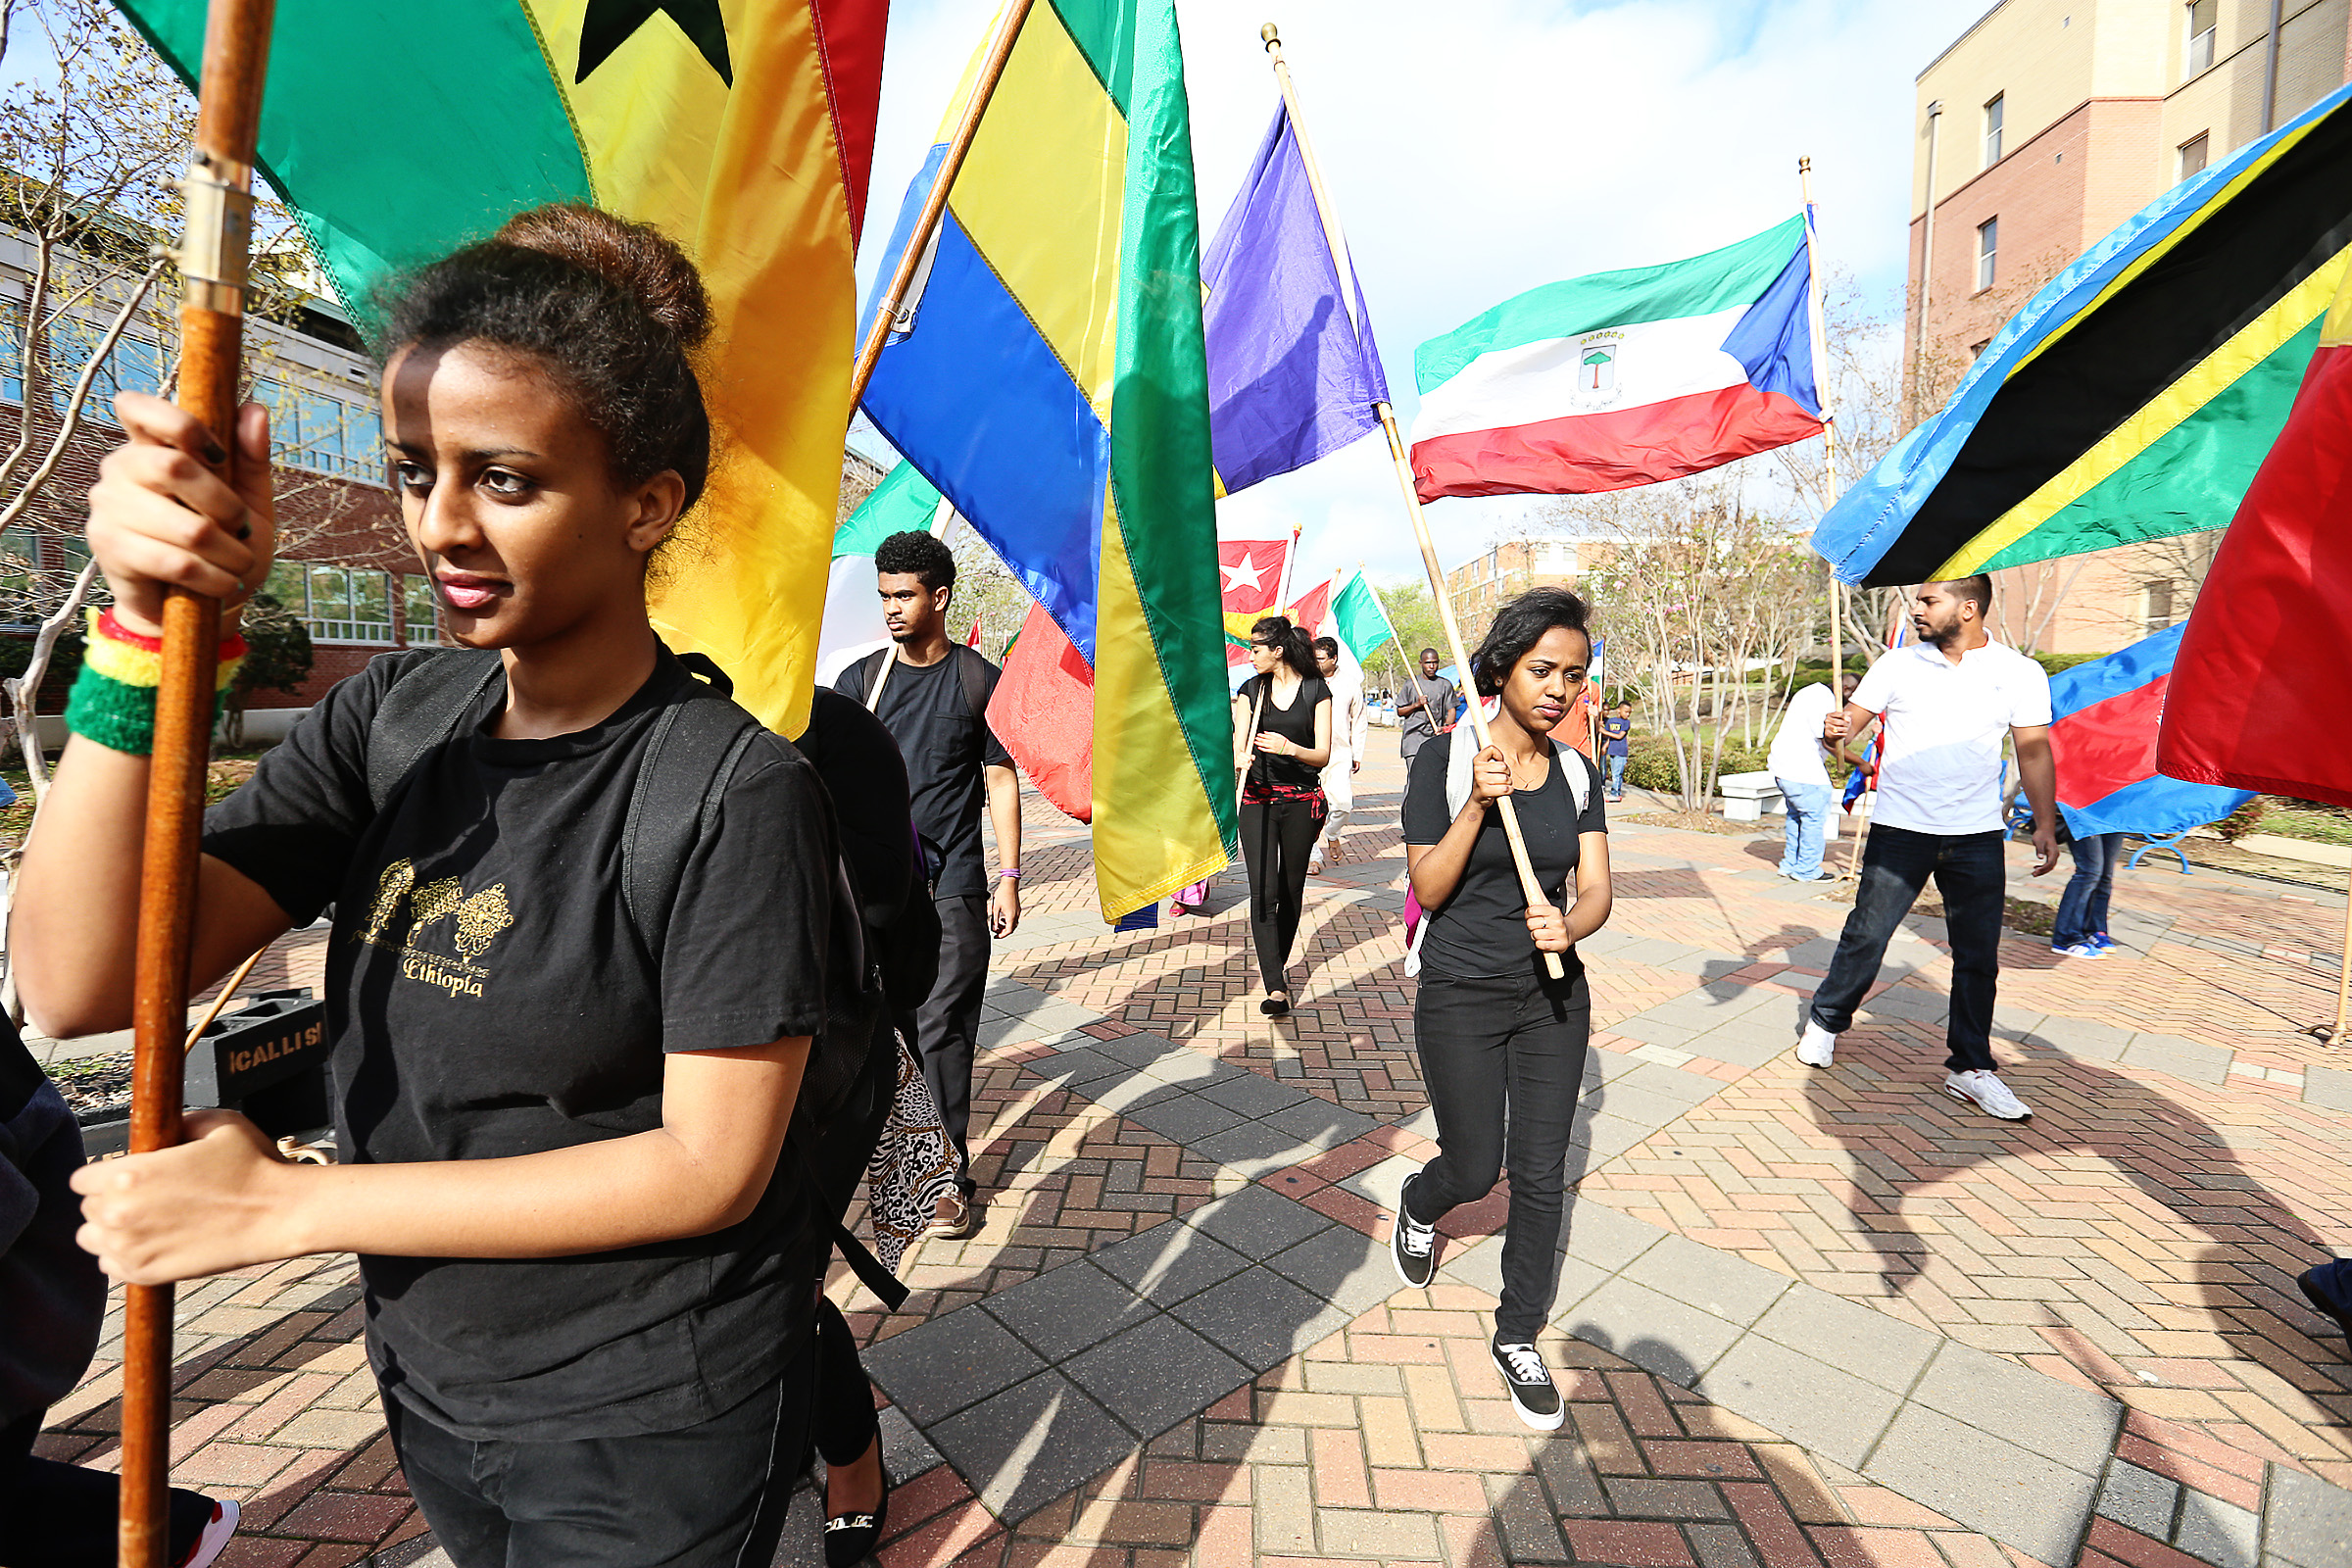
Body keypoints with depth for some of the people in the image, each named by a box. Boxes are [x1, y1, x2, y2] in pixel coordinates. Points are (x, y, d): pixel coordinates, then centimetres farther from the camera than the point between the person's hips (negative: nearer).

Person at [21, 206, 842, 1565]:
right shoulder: (393, 721, -5)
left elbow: (710, 1167, -22)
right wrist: (149, 626, -22)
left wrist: (278, 1206, -17)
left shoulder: (735, 792, -24)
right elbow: (79, 987, -11)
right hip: (432, 1388, 6)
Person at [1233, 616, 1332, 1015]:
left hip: (1301, 801, -1)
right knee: (1263, 891, -10)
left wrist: (1290, 748, -24)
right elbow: (1238, 745, 1)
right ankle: (1276, 986, -10)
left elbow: (1323, 754, -5)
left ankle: (1277, 965, 31)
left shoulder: (1316, 691, 0)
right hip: (1258, 799, 1)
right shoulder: (1251, 690, 7)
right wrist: (1240, 759, -22)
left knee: (1291, 890, 10)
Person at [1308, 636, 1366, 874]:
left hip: (1340, 754, 0)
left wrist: (1357, 754, 11)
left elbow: (1358, 721, 15)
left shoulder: (1350, 684, 7)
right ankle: (1313, 856, 8)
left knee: (1343, 803, -11)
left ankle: (1332, 834, 21)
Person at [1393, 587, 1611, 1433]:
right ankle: (1419, 1204, 46)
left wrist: (1569, 926, -24)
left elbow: (1596, 889, -1)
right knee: (1474, 1169, 9)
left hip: (1554, 997, 4)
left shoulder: (1577, 770, 1)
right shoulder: (1443, 761, -12)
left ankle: (1519, 1338, 31)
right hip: (1460, 998, -3)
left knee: (1541, 1176, 10)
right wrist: (1478, 804, -27)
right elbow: (1428, 888, -13)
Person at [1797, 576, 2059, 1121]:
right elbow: (1851, 720, -1)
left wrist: (2045, 824, 5)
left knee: (1978, 954, 6)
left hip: (1977, 837, 1)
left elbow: (2034, 751, 7)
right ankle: (1825, 1021, 23)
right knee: (1866, 935, 1)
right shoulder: (1897, 665, 1)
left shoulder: (2020, 674, 3)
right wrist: (1835, 729, -25)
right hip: (1900, 830, -1)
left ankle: (1970, 1068, 19)